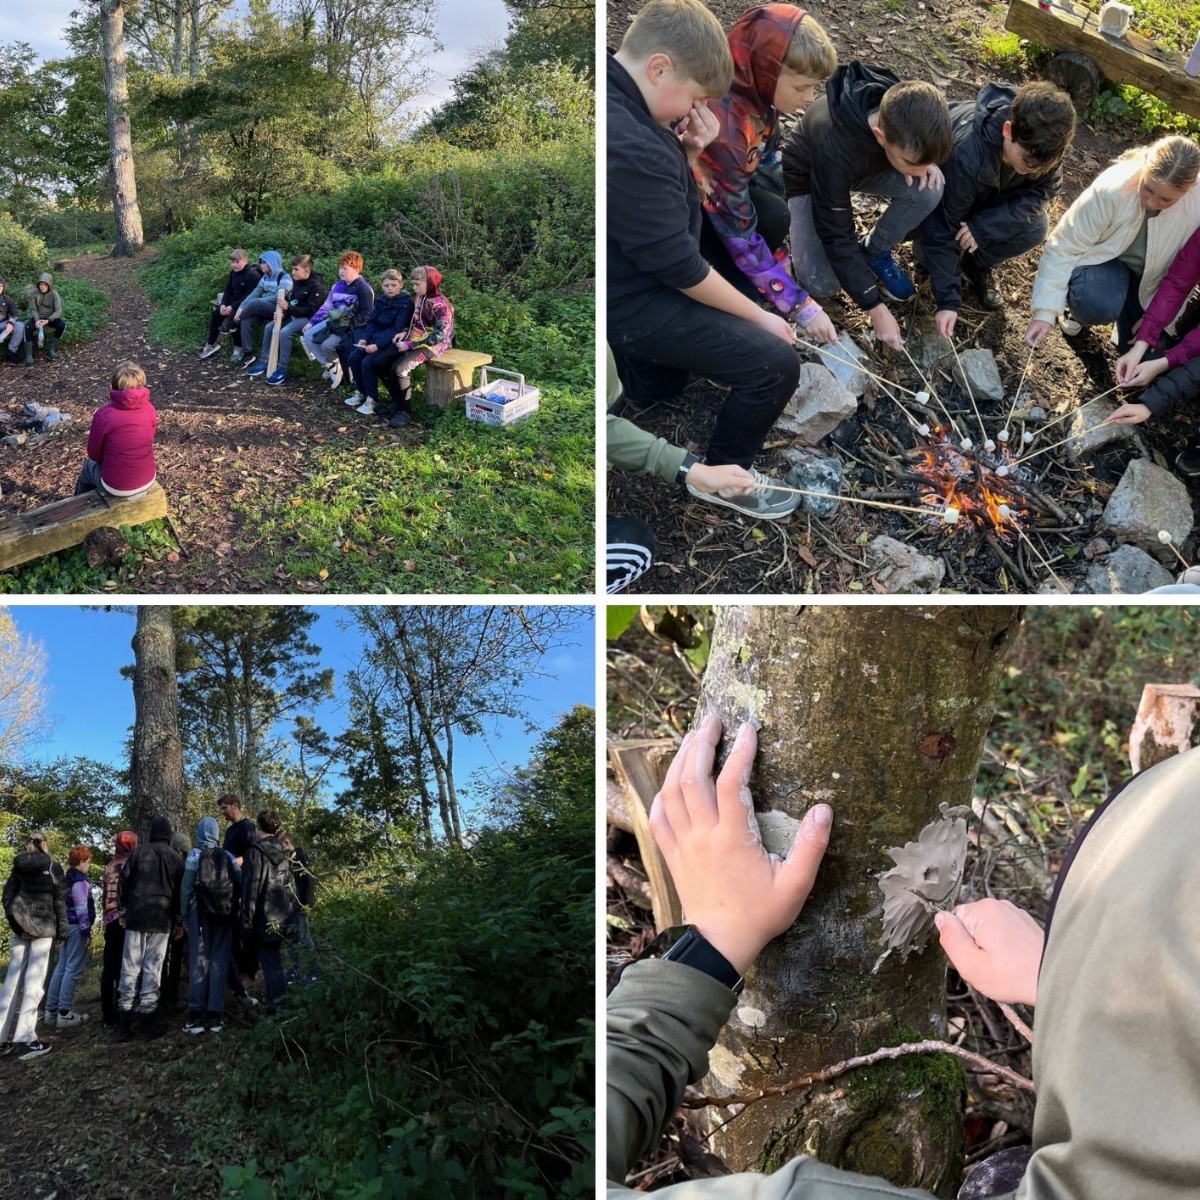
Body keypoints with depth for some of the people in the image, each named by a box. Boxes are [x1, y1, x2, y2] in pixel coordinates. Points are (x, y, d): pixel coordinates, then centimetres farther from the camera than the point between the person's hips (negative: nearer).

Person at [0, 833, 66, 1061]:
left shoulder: (19, 866, 10)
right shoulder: (52, 866, -1)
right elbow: (60, 901, -2)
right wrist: (61, 932, 3)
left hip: (20, 926, 4)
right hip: (43, 926, -4)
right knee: (34, 980, -6)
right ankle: (25, 1040, -11)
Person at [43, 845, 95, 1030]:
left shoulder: (68, 880, 13)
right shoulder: (80, 882, -15)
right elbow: (81, 909, -19)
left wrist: (69, 930, 23)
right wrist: (87, 932, -17)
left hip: (66, 926, 9)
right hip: (77, 928, -9)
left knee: (61, 967, 14)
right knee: (73, 970, -7)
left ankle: (51, 1010, 18)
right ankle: (64, 1014, -7)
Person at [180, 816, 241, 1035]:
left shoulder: (194, 855, -2)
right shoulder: (228, 857, 5)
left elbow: (186, 887, -5)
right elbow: (240, 885, 1)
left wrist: (184, 914, 1)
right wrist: (234, 910, 9)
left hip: (200, 913, -2)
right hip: (224, 914, 2)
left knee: (198, 961, 0)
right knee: (219, 961, 4)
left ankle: (196, 1015, -4)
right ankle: (215, 1015, 1)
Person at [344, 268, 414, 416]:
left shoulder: (405, 303, -14)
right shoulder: (382, 301, 9)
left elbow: (397, 330, -21)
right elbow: (372, 323, 11)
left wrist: (377, 345, -27)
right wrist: (364, 338, -9)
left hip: (393, 343, -8)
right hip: (377, 338, 8)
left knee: (368, 362, -25)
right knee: (353, 358, -9)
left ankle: (371, 399, -11)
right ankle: (360, 392, 7)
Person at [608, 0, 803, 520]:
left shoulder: (622, 99, -2)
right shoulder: (629, 147, -32)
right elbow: (680, 268, -23)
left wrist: (687, 153, -9)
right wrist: (760, 317, -10)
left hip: (639, 269, 10)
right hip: (628, 303, -10)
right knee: (776, 363, -12)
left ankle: (646, 379, 37)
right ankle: (722, 475, 12)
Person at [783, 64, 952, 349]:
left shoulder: (906, 110, -30)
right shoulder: (835, 148, -43)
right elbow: (837, 236, -33)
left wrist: (926, 161, -25)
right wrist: (875, 307, -30)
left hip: (868, 163, 4)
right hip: (806, 178, -4)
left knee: (929, 190, -24)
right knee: (823, 284, -18)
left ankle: (875, 253, 1)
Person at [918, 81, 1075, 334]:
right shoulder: (966, 157, -43)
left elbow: (1044, 189, -21)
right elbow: (943, 230, -35)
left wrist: (984, 226, -38)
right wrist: (948, 300, -37)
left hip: (990, 194, 3)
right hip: (941, 185, -3)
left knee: (1035, 228, -22)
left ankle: (976, 264, 4)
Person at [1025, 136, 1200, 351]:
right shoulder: (1111, 190, -34)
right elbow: (1064, 248, -28)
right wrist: (1046, 312, -34)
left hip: (1150, 279, 2)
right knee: (1097, 305, -35)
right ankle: (1075, 306, 3)